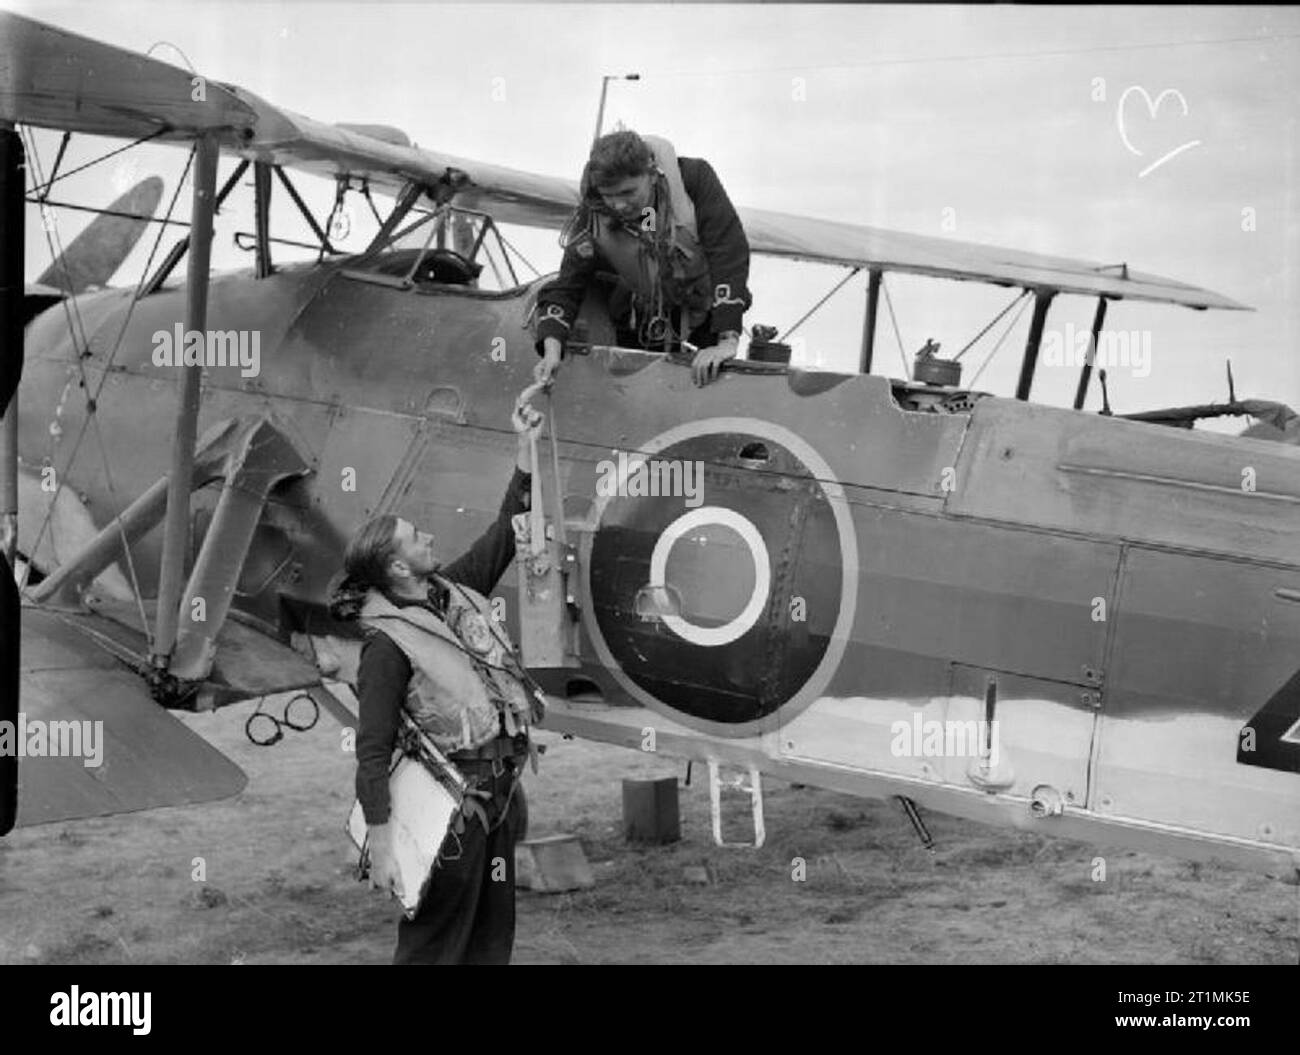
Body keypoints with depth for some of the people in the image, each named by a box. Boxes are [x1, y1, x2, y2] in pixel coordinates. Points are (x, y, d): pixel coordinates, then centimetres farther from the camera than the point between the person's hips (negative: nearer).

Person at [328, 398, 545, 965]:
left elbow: (504, 536, 15)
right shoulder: (387, 644, -17)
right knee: (434, 945, 0)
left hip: (499, 792, 8)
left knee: (492, 940, 15)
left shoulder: (452, 592, 6)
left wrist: (526, 447, 10)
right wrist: (380, 847, -24)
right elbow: (372, 752, -19)